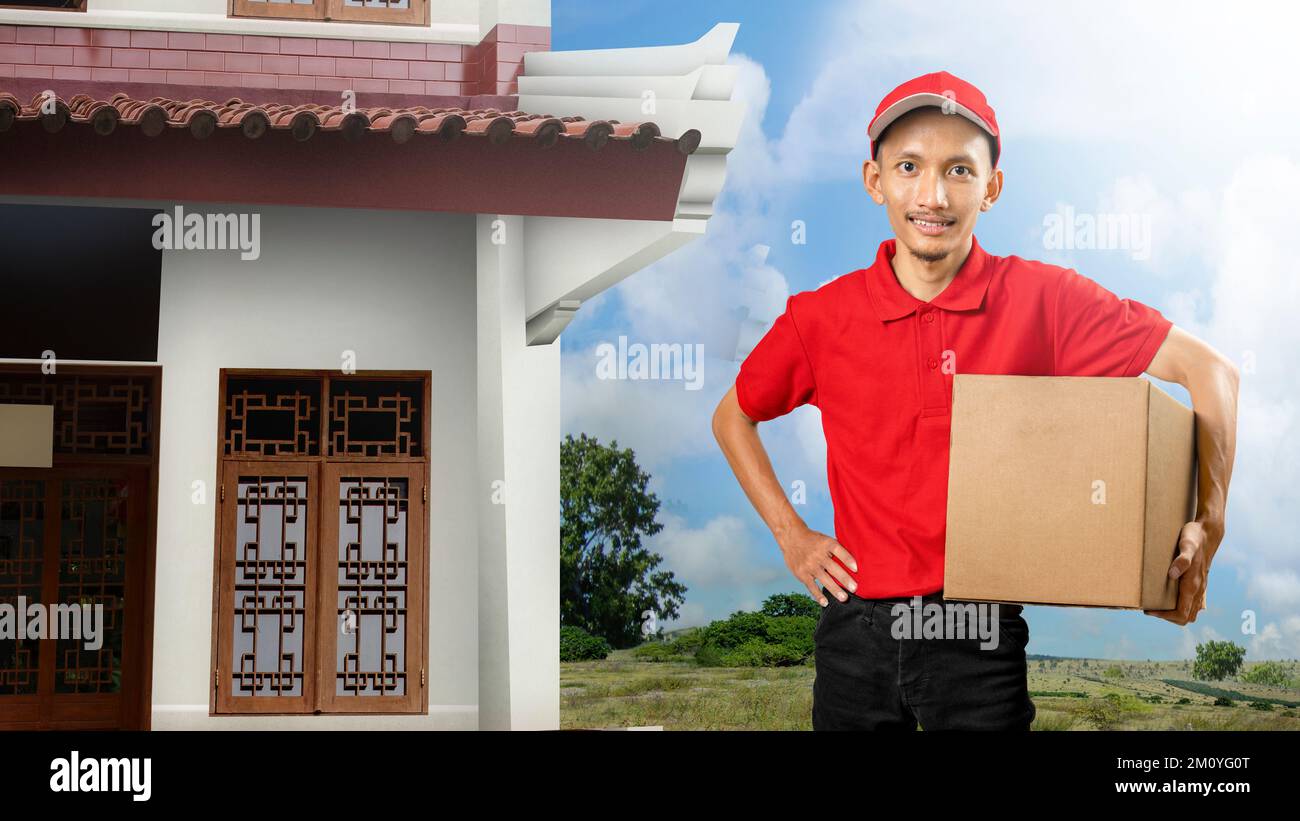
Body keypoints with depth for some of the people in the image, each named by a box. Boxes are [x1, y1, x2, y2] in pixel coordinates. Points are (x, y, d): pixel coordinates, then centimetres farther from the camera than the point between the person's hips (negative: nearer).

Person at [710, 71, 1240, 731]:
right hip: (856, 629, 2)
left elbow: (1210, 371, -4)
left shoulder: (1042, 299, -7)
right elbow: (733, 417, 15)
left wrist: (1208, 526, -13)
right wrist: (789, 535, 5)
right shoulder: (823, 316, -2)